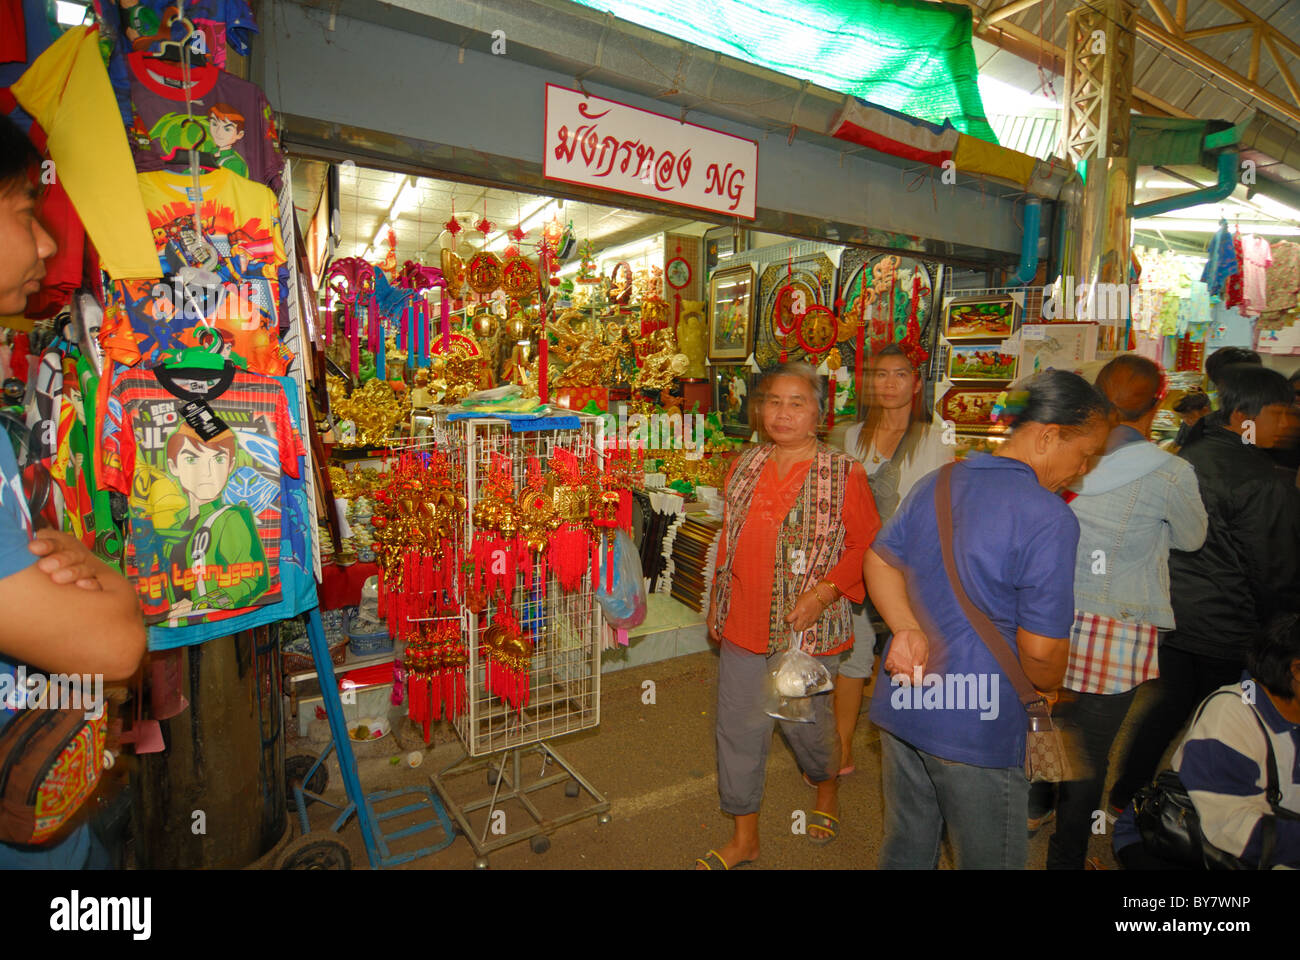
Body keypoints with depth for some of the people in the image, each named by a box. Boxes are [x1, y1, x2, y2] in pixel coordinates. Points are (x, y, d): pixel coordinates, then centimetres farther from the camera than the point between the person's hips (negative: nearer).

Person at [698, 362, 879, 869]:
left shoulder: (844, 474, -8)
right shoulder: (744, 468, 5)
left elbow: (867, 546, -6)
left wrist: (824, 591, -17)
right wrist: (716, 602, 14)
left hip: (806, 628, -4)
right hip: (741, 624, 4)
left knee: (803, 720, 12)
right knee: (738, 726, 10)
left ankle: (827, 788, 48)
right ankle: (744, 837, 31)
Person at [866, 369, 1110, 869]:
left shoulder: (937, 482, 4)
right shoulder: (1049, 518, -18)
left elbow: (879, 560, 9)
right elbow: (1040, 651, -17)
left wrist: (907, 630, -5)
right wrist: (1049, 691, 5)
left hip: (901, 707, 7)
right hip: (978, 730, -7)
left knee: (905, 849, 24)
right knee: (990, 860, 17)